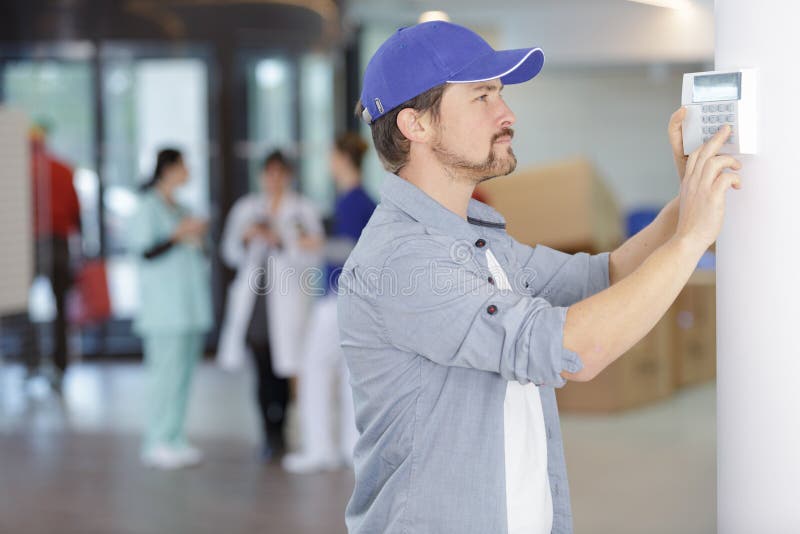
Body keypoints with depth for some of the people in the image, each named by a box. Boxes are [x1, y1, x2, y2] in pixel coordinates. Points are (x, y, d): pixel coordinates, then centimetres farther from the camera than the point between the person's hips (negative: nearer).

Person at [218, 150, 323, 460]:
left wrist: (280, 241, -13)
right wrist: (246, 237, -5)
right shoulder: (246, 208, 15)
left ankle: (277, 434, 2)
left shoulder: (303, 210, 6)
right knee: (263, 371, -1)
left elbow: (311, 257, -1)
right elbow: (231, 254, 15)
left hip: (286, 298, -2)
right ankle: (271, 436, 6)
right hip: (254, 297, 2)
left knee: (280, 371, -7)